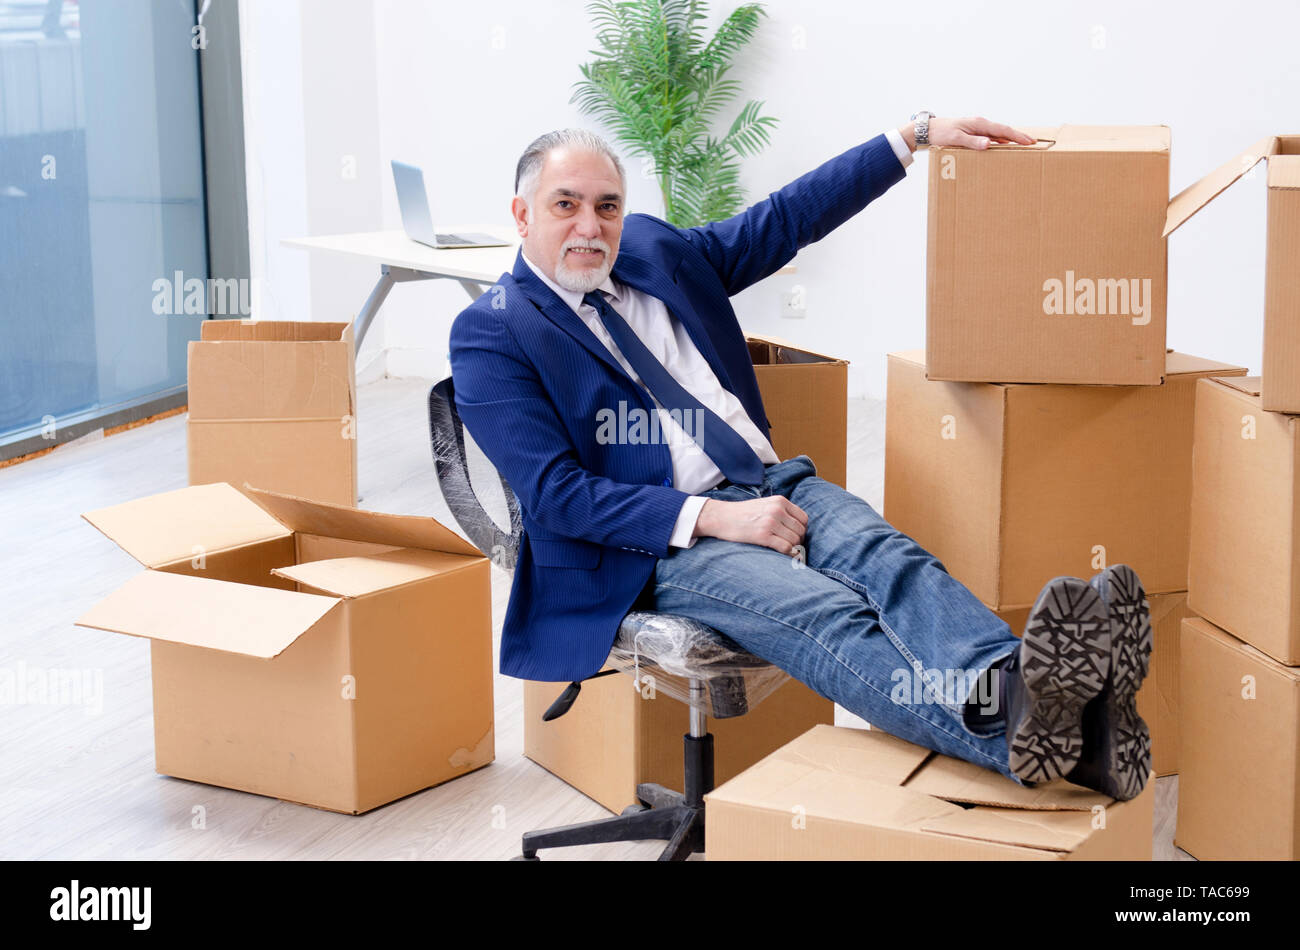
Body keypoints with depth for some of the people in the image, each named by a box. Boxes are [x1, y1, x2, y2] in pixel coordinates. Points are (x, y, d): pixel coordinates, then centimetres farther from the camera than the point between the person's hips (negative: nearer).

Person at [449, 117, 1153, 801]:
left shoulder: (652, 249, 17)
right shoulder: (490, 334, -2)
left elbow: (787, 218, 22)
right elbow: (555, 494, -11)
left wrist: (916, 134, 16)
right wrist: (714, 517, -18)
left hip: (770, 486, 6)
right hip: (662, 542, -6)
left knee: (890, 559, -26)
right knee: (827, 615, -32)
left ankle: (1026, 682, -55)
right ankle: (1020, 733, -56)